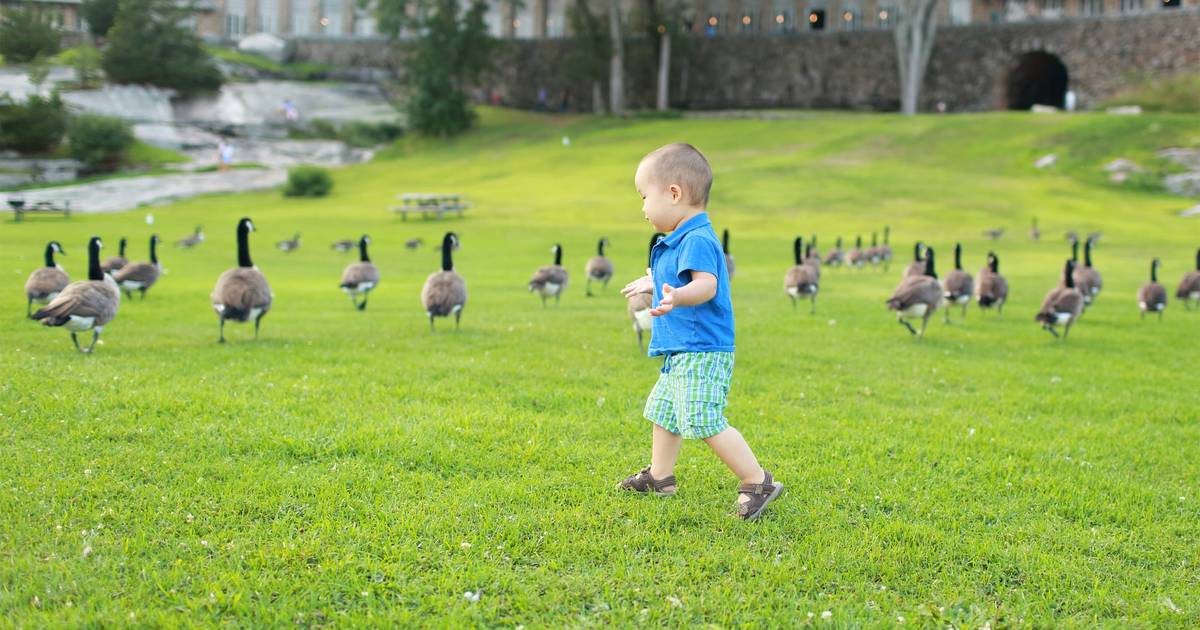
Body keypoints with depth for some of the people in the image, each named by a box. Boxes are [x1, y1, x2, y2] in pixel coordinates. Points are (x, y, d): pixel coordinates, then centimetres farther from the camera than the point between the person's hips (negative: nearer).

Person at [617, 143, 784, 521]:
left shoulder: (698, 240, -19)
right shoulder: (682, 241, 14)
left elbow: (706, 284, -36)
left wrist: (678, 297, -56)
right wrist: (653, 286, 49)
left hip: (702, 354, -12)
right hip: (681, 353, 12)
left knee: (706, 423, -17)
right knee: (663, 411, 24)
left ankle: (757, 482, -10)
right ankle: (660, 476, 40)